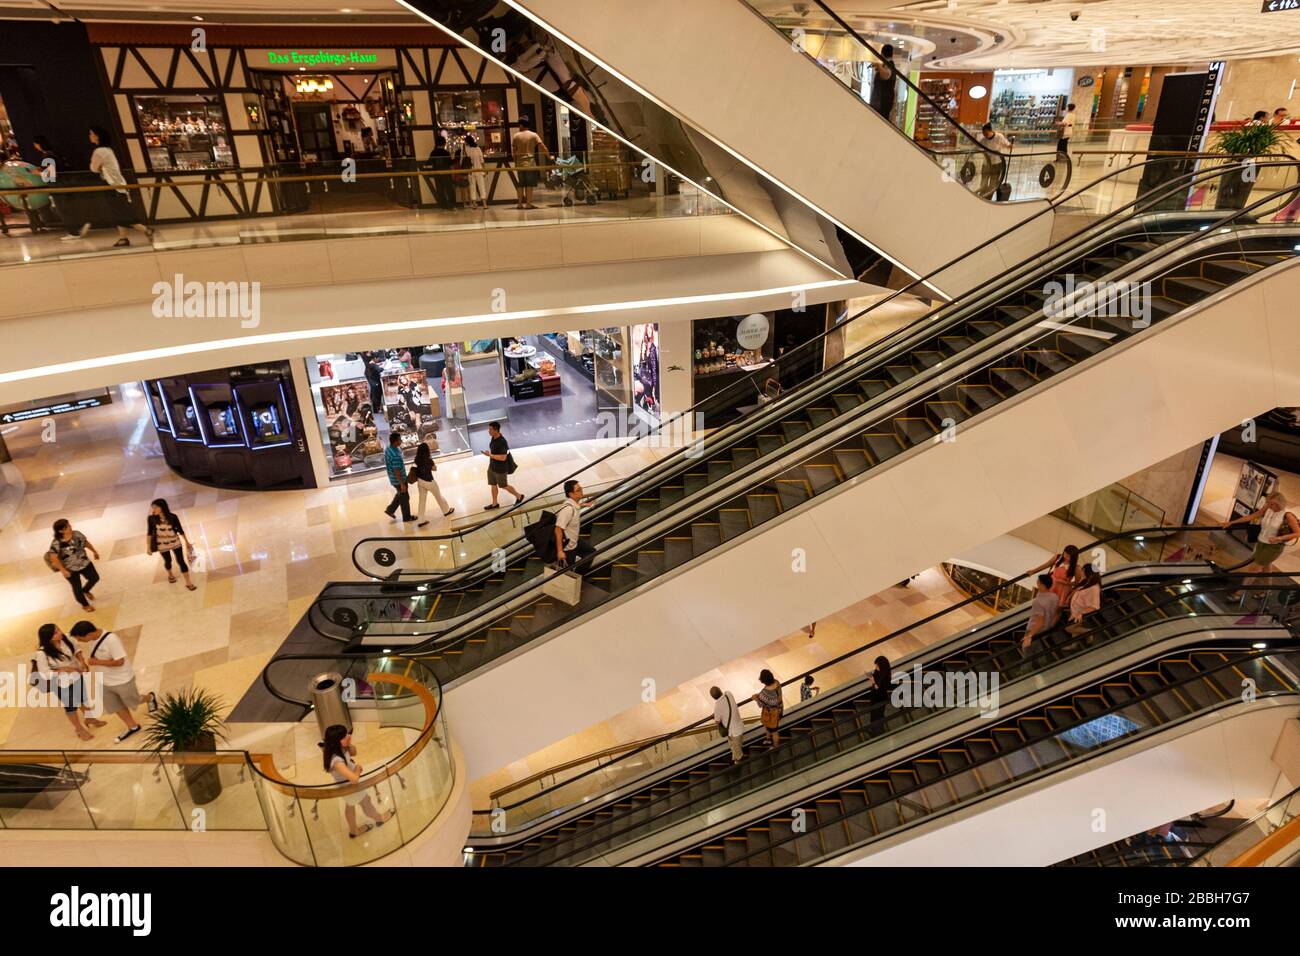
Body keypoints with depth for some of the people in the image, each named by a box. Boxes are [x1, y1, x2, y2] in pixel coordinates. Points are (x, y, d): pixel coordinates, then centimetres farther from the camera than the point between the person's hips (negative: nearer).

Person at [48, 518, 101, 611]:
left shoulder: (77, 534, -11)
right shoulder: (56, 543, -28)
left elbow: (86, 543, 7)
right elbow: (53, 558, -30)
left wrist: (94, 551, 19)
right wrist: (63, 570, -30)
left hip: (85, 563, 5)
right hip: (70, 569, -5)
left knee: (95, 578, 18)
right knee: (77, 587, 13)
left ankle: (85, 591, 53)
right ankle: (85, 605, 39)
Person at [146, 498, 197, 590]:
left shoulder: (172, 517, -18)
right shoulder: (152, 518, -17)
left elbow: (180, 530, -6)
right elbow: (149, 532, -6)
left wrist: (187, 542, 2)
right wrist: (148, 546, -3)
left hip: (175, 543, -1)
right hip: (162, 545, 1)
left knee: (181, 561, 1)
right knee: (167, 561, 21)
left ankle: (188, 583, 10)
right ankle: (170, 575, 53)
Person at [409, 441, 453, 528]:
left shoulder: (417, 460, -8)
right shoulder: (429, 460, -24)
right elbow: (435, 469, -7)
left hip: (420, 481, 5)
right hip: (429, 482, -5)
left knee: (422, 500, 12)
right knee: (439, 497, 19)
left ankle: (421, 520, 15)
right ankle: (446, 510, 41)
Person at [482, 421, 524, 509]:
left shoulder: (502, 442, -31)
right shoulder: (493, 438, -4)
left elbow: (503, 458, -31)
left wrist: (490, 455, -28)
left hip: (500, 469, -8)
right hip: (492, 466, 8)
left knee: (504, 486, 11)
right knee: (493, 485, 18)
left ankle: (519, 496, 32)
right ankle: (494, 504, 35)